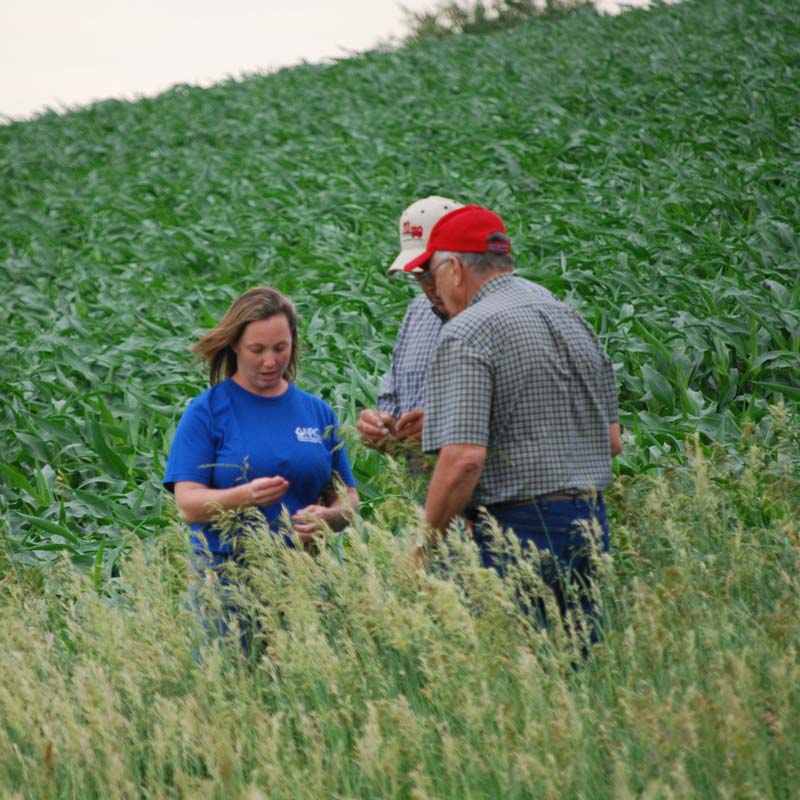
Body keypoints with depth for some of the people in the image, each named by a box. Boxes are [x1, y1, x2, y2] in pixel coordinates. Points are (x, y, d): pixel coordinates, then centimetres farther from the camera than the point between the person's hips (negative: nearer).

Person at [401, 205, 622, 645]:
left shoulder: (467, 334, -11)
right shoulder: (575, 322, 14)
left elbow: (464, 459, -20)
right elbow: (612, 441, 19)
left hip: (517, 528, -8)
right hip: (592, 523, 8)